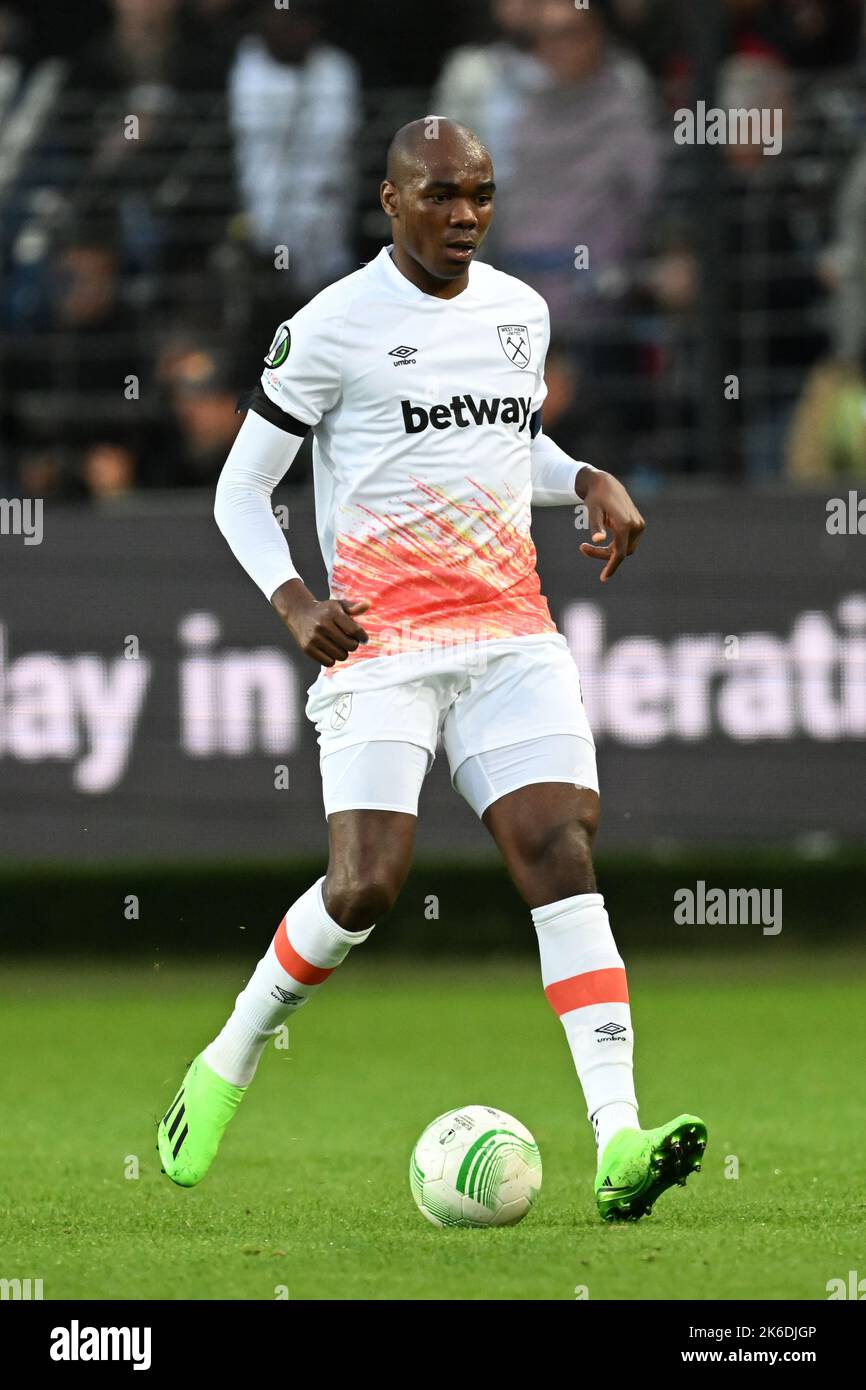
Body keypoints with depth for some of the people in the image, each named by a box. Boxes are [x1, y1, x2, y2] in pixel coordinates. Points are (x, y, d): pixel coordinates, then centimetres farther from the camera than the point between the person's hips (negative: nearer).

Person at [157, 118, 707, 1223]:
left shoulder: (520, 311, 13)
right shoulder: (333, 326, -4)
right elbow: (240, 488, 1)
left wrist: (591, 481, 9)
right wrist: (294, 604, -16)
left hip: (511, 632, 5)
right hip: (380, 638, -4)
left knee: (561, 860, -11)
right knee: (364, 888, -15)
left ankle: (618, 1145, -20)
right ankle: (228, 1062, 13)